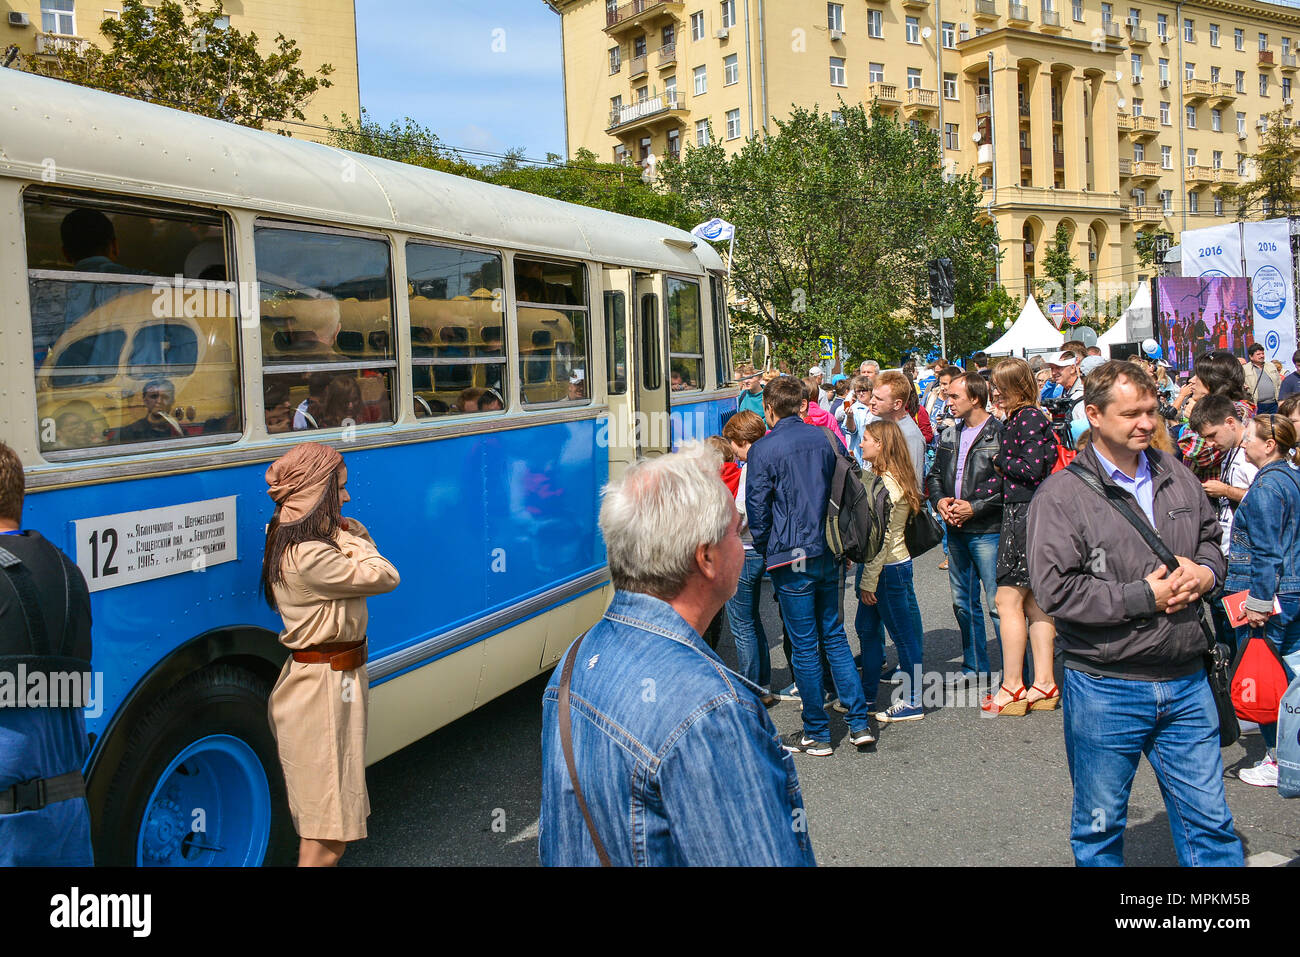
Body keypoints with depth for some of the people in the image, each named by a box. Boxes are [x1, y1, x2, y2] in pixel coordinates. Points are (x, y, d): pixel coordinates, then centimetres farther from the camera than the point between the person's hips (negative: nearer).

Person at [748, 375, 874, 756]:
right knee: (834, 635, 16)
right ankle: (859, 721, 15)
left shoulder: (763, 450, -10)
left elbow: (757, 510, -8)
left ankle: (817, 734, 12)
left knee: (804, 646, 3)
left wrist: (766, 551, 7)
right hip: (829, 553, 5)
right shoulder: (825, 439, 6)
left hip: (792, 558, -5)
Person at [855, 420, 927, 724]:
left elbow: (881, 538, -21)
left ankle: (912, 703, 13)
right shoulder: (879, 477, 9)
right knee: (866, 628, 16)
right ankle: (866, 695, 29)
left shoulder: (886, 484, -20)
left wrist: (869, 581, -18)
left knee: (904, 634, 2)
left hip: (889, 568, -10)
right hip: (877, 565, 10)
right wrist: (865, 576, 14)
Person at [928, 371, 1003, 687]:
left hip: (988, 531, -8)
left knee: (998, 604, -7)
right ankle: (975, 668, 28)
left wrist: (975, 508, -17)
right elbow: (934, 475, 20)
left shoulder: (1000, 435, -11)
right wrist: (939, 501, 1)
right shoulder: (949, 436, 12)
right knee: (963, 602, 15)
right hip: (956, 531, 8)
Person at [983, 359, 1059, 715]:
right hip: (1019, 513, 10)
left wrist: (999, 460, -6)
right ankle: (1044, 682, 17)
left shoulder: (1030, 419, -13)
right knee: (1033, 600, 11)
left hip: (1027, 512, -10)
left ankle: (1012, 688, 0)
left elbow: (1032, 469, -19)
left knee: (1008, 598, -6)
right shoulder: (1014, 419, 16)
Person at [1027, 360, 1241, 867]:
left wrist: (1206, 570, -1)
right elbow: (1056, 590, -19)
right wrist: (1143, 598, -18)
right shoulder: (1061, 495, -12)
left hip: (1187, 683, 4)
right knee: (1100, 827, 14)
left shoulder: (1177, 477, 6)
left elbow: (1212, 535, 22)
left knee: (1209, 822, 14)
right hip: (1105, 689, -4)